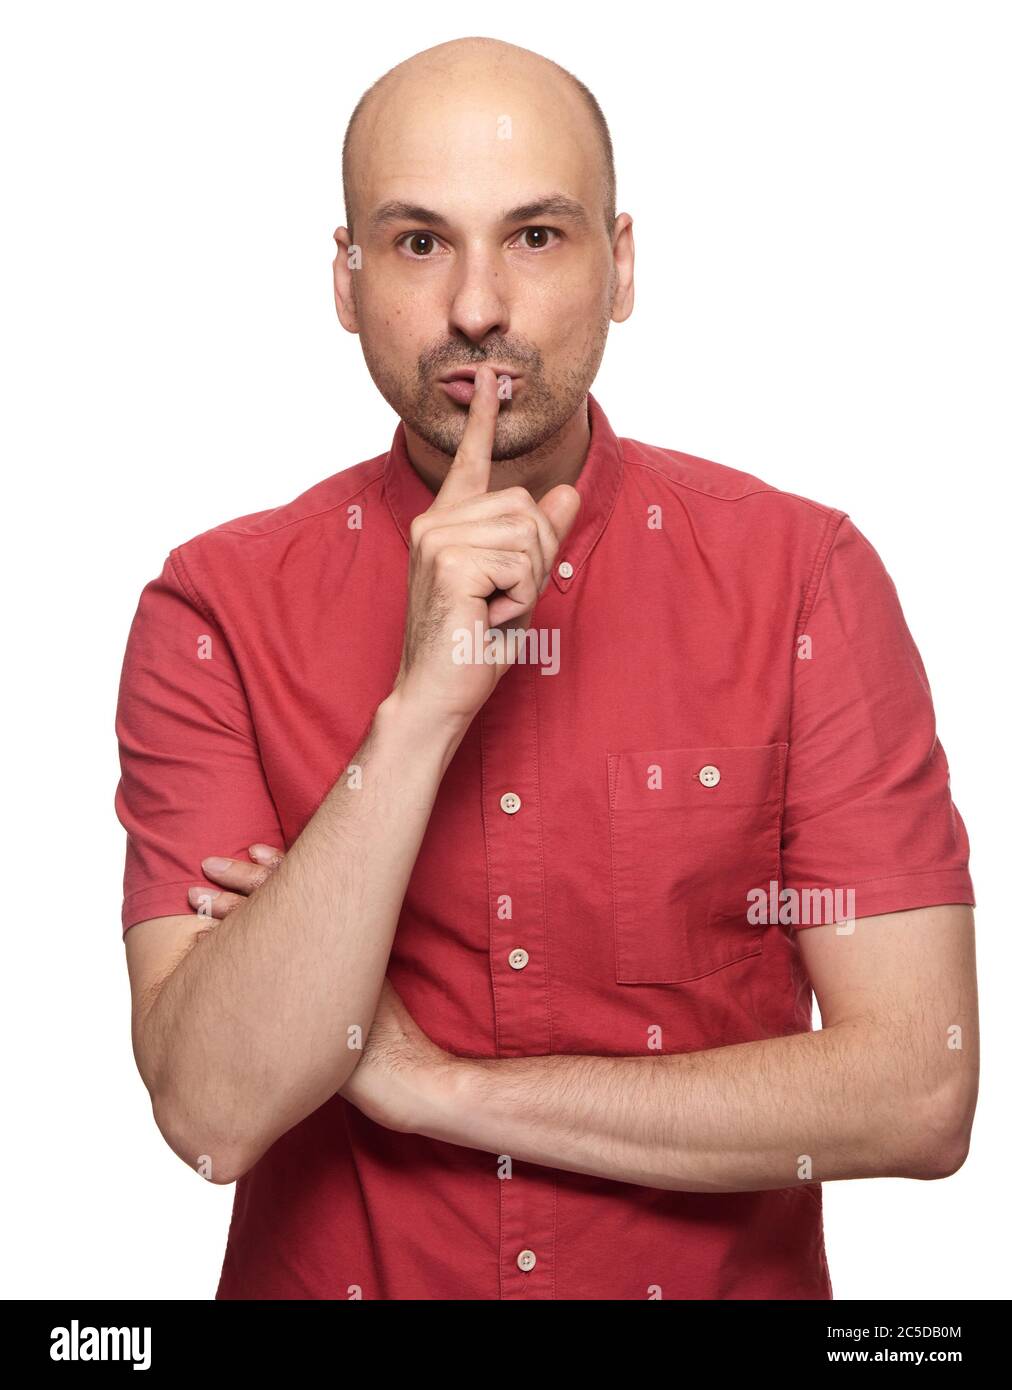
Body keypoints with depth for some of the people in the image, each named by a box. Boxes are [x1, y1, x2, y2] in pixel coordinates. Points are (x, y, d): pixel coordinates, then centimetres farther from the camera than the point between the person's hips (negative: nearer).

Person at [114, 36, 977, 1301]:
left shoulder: (806, 575, -8)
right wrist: (422, 706, -24)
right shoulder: (213, 610, -7)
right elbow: (213, 1112, -15)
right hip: (331, 1274, 1)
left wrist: (431, 1085, -13)